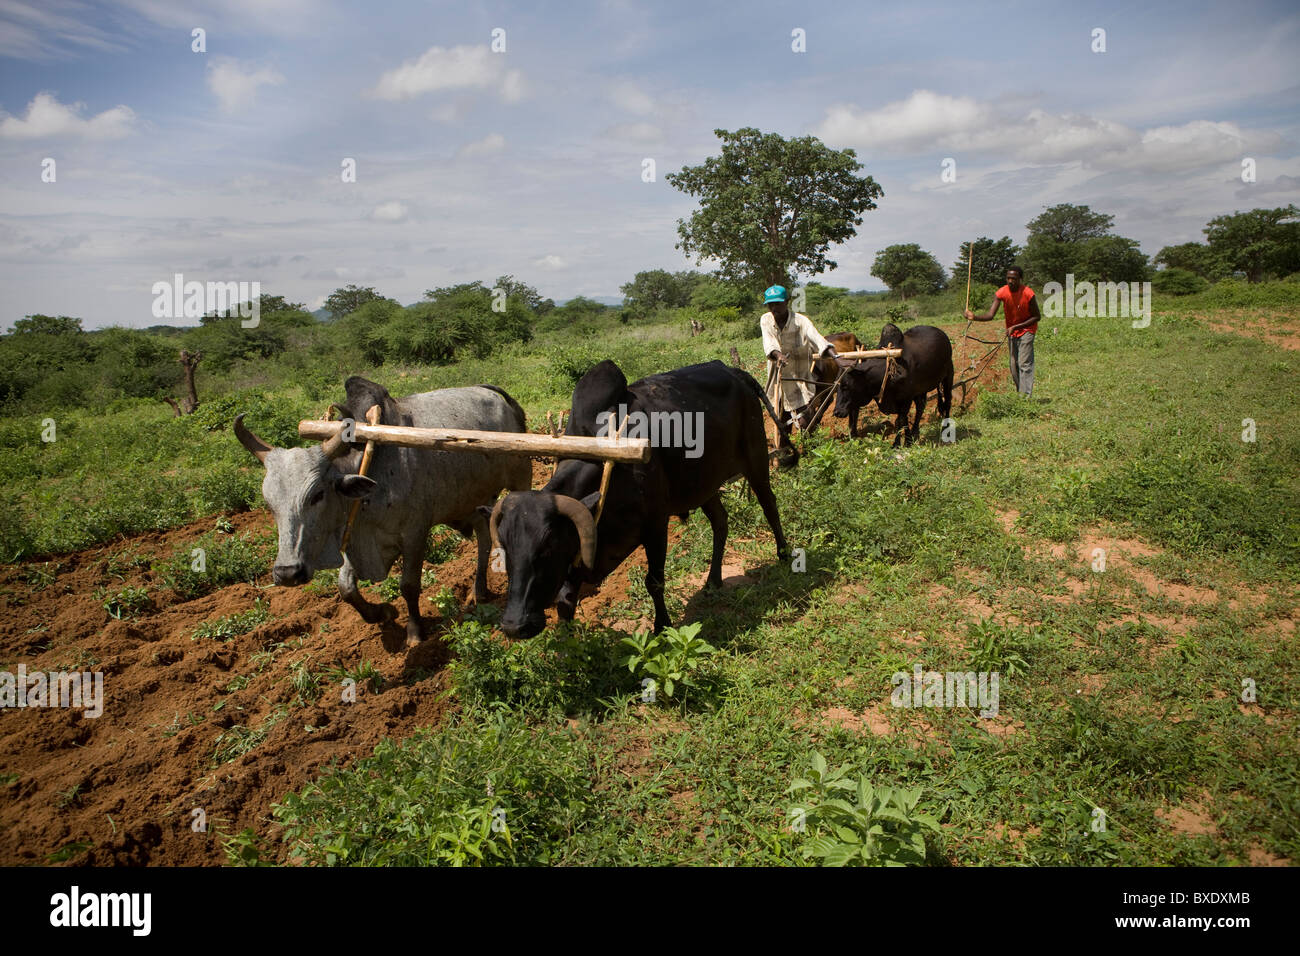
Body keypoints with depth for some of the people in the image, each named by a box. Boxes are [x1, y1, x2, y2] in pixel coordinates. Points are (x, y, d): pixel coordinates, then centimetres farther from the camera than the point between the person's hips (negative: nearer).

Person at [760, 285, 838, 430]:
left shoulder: (800, 321, -12)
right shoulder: (765, 321, -1)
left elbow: (816, 337, -28)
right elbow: (768, 343, -18)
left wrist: (833, 353, -47)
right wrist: (778, 354, -41)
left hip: (800, 379, -4)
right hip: (778, 380, 4)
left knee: (804, 424, -10)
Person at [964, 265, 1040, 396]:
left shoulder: (1028, 294, -23)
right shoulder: (1001, 293, -15)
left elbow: (1036, 317, -13)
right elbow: (990, 315, -23)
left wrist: (1016, 326, -21)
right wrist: (974, 317, -43)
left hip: (1026, 330, -4)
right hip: (1011, 331, 4)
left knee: (1024, 364, -13)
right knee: (1014, 365, 9)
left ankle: (1026, 395, -13)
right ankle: (1019, 394, 21)